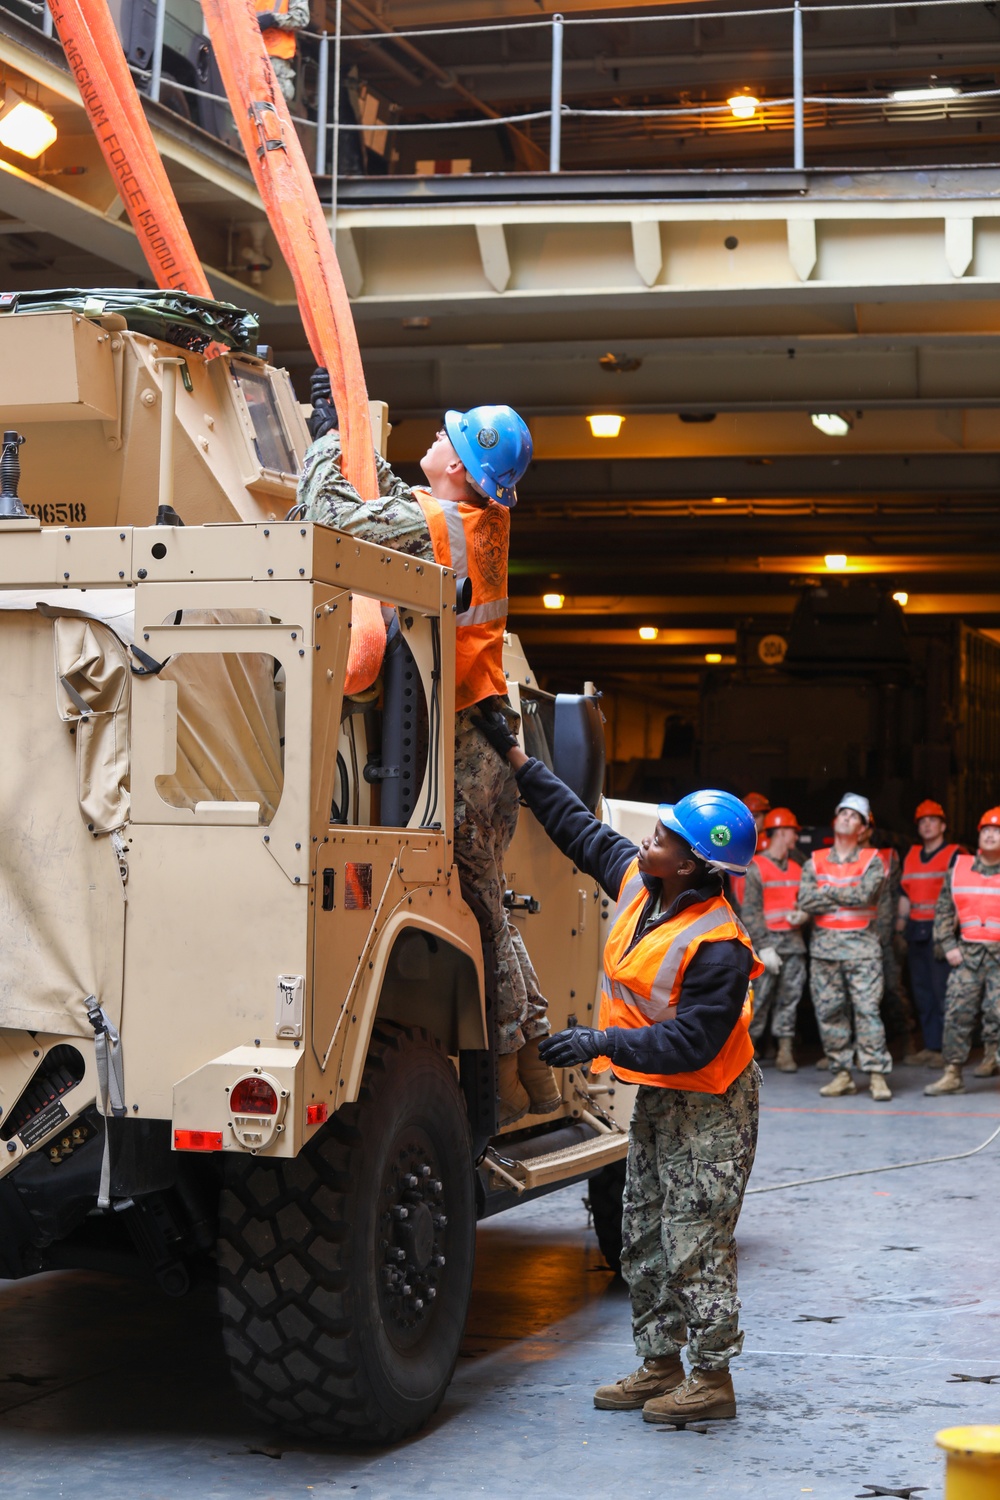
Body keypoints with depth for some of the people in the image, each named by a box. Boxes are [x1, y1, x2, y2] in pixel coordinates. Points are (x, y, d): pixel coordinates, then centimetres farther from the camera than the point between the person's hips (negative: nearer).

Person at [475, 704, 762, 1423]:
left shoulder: (719, 945, -27)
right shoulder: (638, 878, -3)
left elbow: (693, 1041, -28)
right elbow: (576, 823, 9)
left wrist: (602, 1042, -31)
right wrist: (513, 751, 8)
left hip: (709, 1107, -9)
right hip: (657, 1095, 9)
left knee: (696, 1243, -3)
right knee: (644, 1236, 14)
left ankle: (713, 1380, 9)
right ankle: (661, 1365, 26)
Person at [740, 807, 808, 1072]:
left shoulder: (796, 869, 15)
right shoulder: (756, 867, -2)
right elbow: (750, 911, -6)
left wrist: (803, 915, -5)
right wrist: (764, 946, -12)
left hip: (794, 941, 5)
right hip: (768, 941, -5)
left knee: (790, 997, 2)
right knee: (760, 998, -6)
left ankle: (785, 1051, 5)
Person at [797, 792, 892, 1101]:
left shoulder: (872, 861, 3)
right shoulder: (814, 862, 10)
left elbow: (864, 894, -15)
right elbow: (805, 901, -4)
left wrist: (827, 891, -6)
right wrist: (847, 897, -8)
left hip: (861, 945, -3)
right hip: (824, 945, 3)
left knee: (867, 1009, -8)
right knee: (829, 1012, 3)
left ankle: (877, 1075, -6)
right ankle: (841, 1073, 11)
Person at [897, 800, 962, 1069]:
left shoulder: (955, 854, -3)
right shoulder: (911, 855, 17)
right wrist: (900, 925, 13)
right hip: (916, 931, 7)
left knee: (942, 990, -9)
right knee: (921, 990, 9)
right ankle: (929, 1046, 15)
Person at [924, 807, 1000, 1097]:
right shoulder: (960, 868, 10)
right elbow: (943, 909, 12)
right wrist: (948, 945, 4)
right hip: (967, 953, 3)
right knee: (957, 1013, 2)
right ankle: (952, 1075, 9)